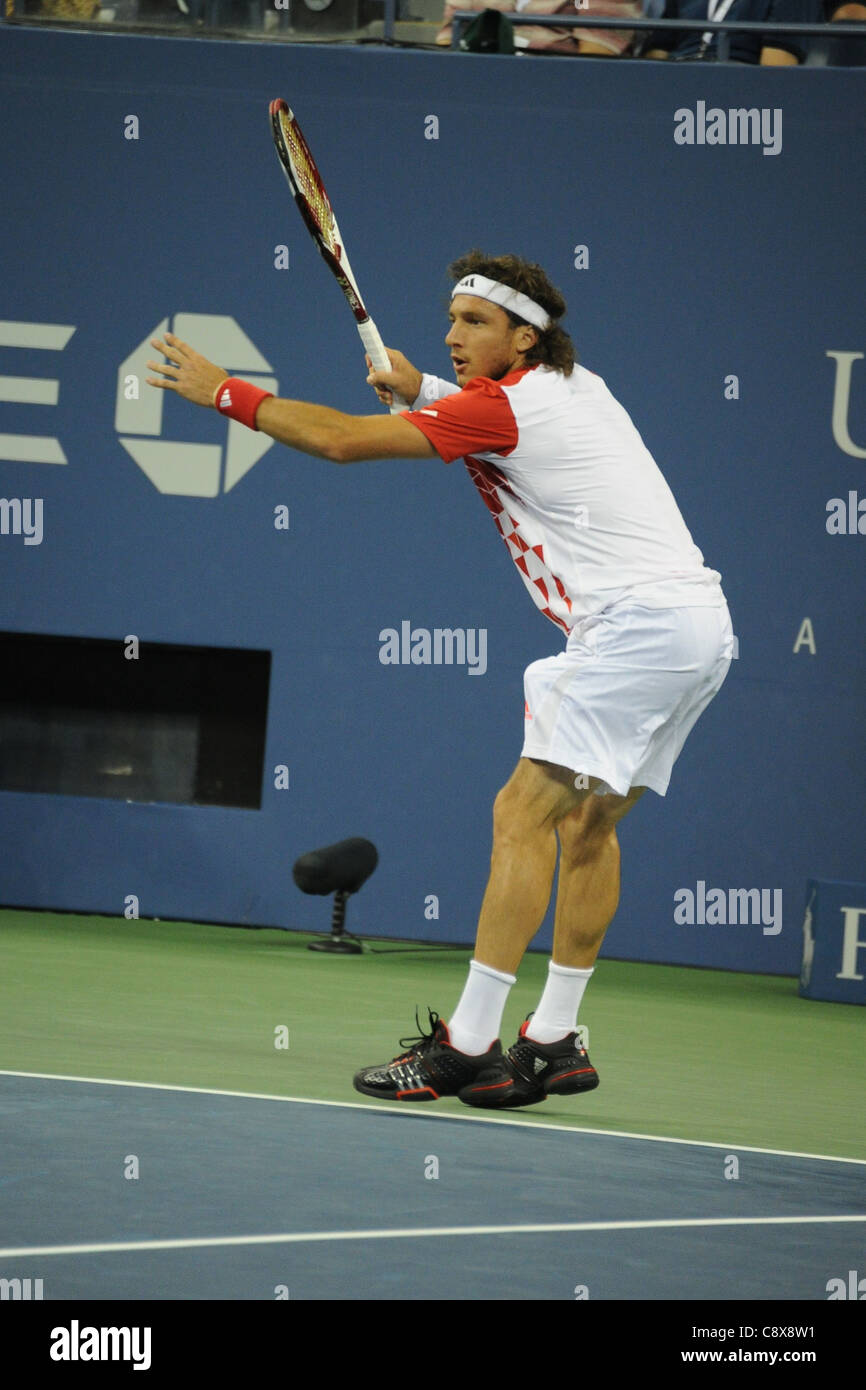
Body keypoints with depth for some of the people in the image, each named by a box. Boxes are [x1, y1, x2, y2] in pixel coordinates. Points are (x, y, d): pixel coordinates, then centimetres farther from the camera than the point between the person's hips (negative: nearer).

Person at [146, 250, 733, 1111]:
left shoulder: (502, 406, -9)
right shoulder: (577, 386, 18)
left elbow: (341, 439, -10)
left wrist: (227, 393, 0)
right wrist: (422, 388, 28)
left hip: (639, 621, -10)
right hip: (699, 626, 10)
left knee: (525, 810, -12)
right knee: (586, 821, 14)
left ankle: (466, 1046, -16)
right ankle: (553, 1042, 16)